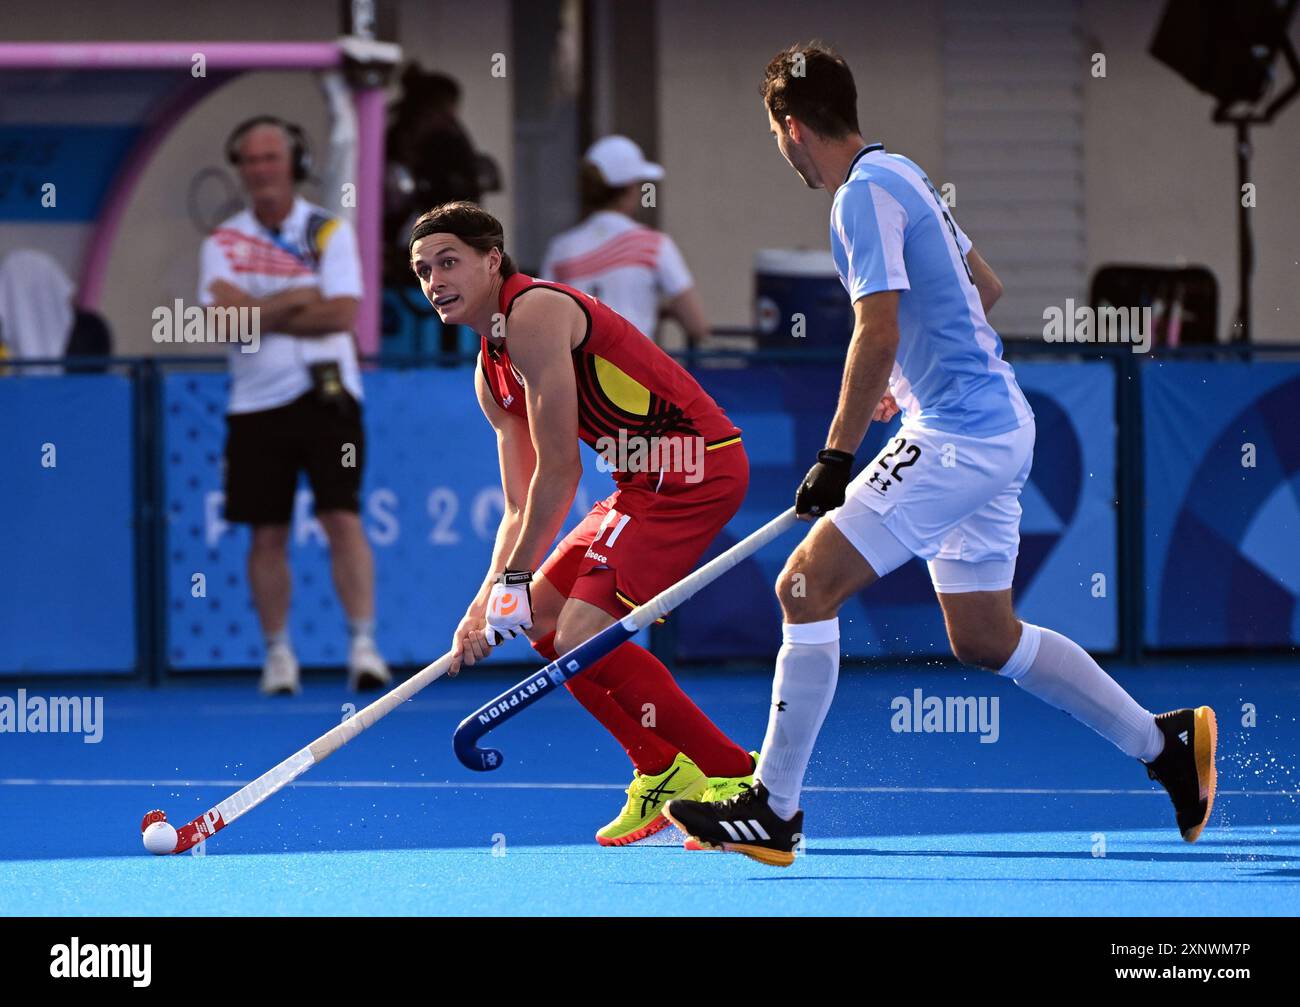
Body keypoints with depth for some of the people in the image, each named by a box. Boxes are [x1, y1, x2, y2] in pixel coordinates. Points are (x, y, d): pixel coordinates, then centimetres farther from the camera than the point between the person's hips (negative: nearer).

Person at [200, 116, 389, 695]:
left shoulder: (329, 232, 2)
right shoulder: (223, 243, 7)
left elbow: (342, 313, -11)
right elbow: (221, 315, -8)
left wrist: (257, 314, -11)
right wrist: (298, 300, -11)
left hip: (324, 393, -2)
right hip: (255, 403, 2)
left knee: (343, 518, -12)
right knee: (267, 534, 4)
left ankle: (363, 645, -14)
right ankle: (278, 653, 14)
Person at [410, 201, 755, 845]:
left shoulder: (535, 314, -14)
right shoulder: (490, 374, 16)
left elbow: (559, 473, -16)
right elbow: (522, 509, 18)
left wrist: (514, 578, -10)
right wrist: (488, 602, 5)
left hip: (694, 467, -11)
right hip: (649, 479, 11)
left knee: (582, 639, -16)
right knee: (542, 617, 15)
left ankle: (737, 778, -11)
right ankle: (663, 775, 21)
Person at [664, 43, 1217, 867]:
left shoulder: (865, 194, -15)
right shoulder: (900, 175, 15)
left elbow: (878, 336, -22)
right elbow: (984, 289, 26)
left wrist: (837, 457, -20)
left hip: (959, 441, -10)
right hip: (997, 425, 10)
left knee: (807, 586, -9)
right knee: (985, 638, 16)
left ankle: (773, 812, -8)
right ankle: (1167, 744, 19)